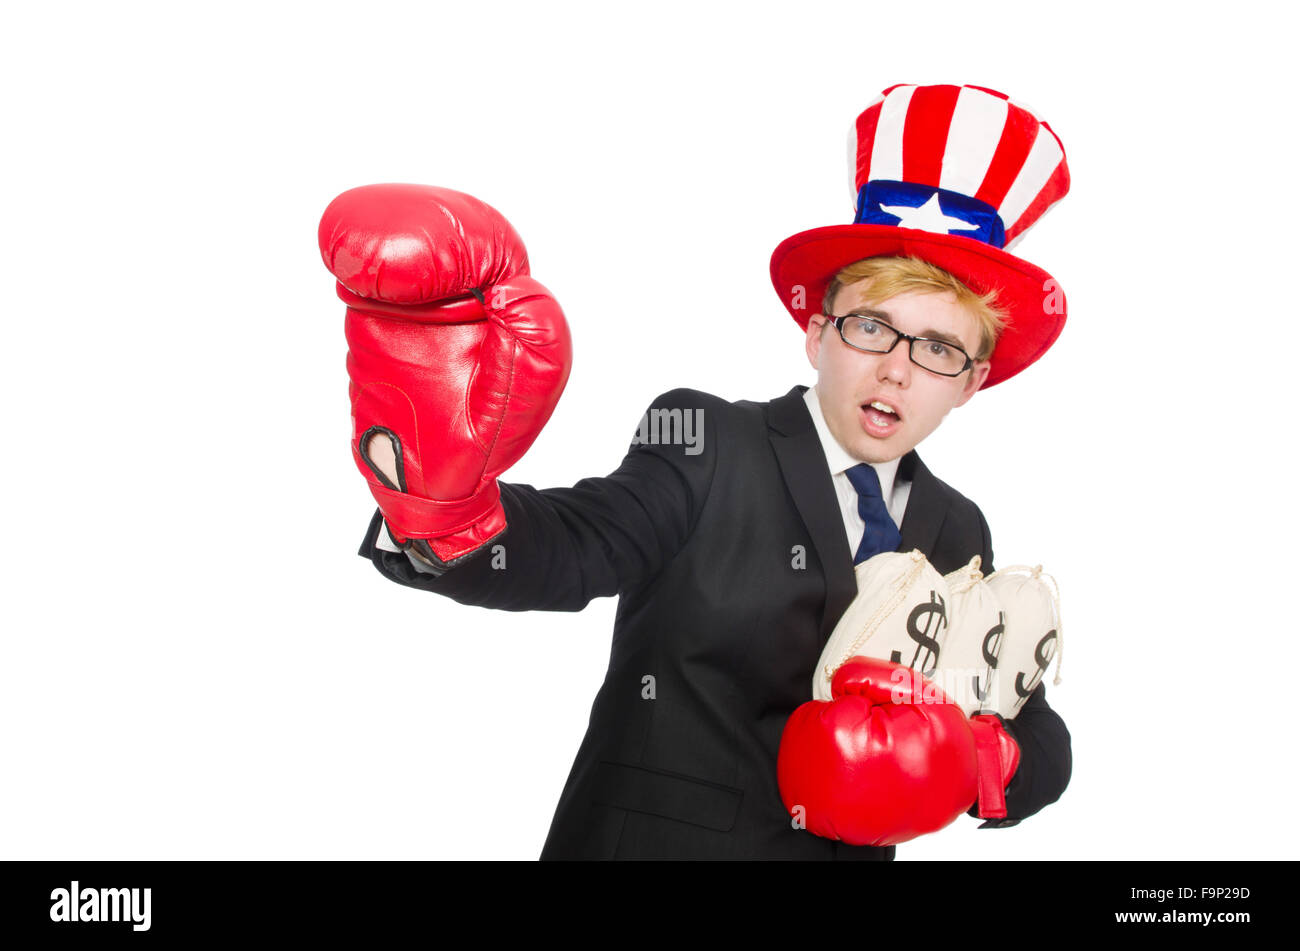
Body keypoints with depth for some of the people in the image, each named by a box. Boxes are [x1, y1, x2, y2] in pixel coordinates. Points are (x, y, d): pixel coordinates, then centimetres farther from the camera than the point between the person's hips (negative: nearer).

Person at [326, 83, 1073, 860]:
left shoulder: (958, 533, 5)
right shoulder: (709, 444, -9)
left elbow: (1040, 746, 2)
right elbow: (578, 547, -26)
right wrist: (445, 512, -46)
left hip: (847, 844, 4)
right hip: (652, 835, -4)